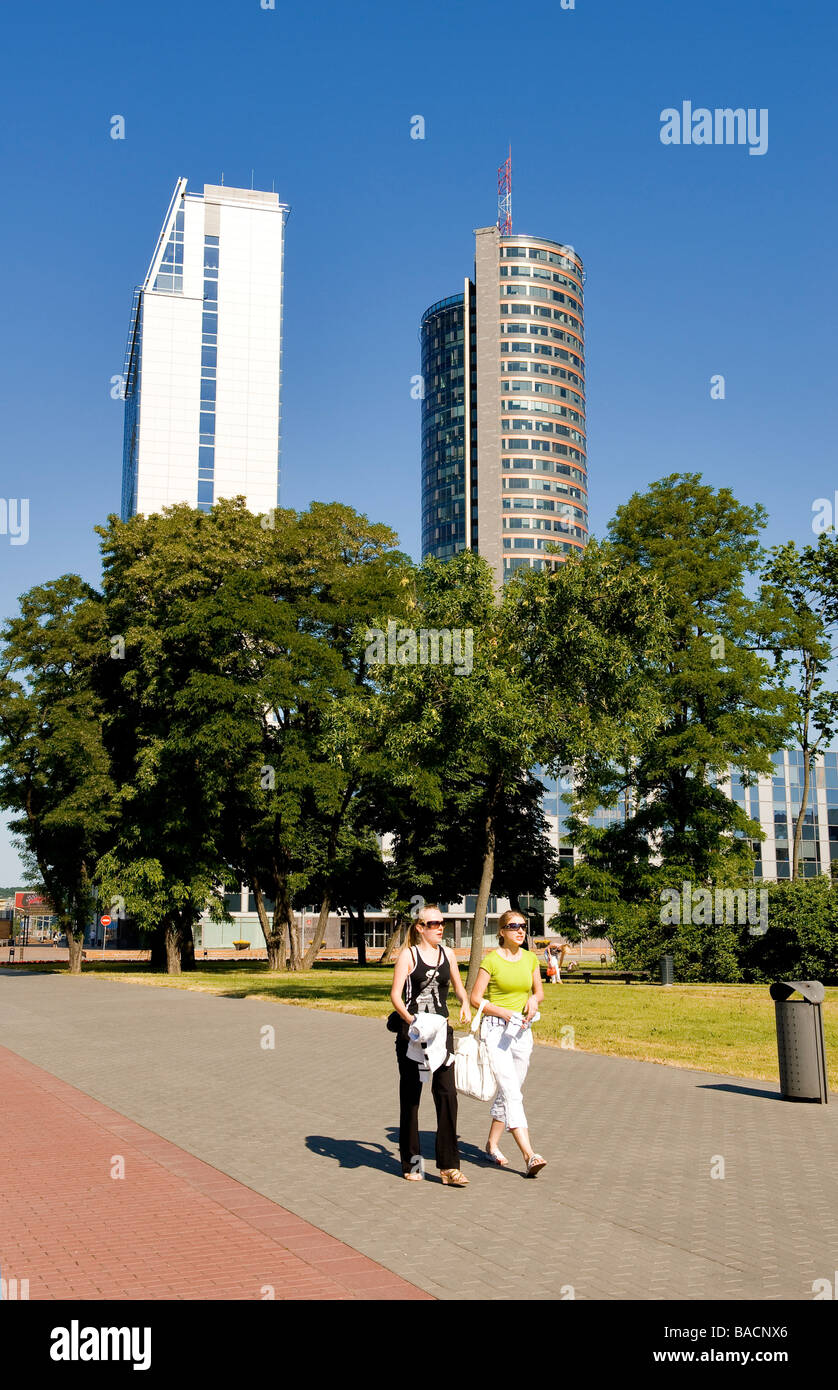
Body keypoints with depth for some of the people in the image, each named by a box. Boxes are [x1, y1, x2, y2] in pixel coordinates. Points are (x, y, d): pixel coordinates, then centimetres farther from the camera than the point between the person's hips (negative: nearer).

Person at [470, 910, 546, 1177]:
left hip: (522, 1032, 6)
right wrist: (504, 1012, -17)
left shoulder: (530, 959, 7)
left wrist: (534, 999, -4)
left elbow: (539, 991, 18)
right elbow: (475, 998, -6)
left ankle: (492, 1145, 28)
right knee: (512, 1092, -14)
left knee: (509, 1093, 12)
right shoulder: (491, 960, -8)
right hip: (495, 1031, -6)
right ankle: (529, 1155, -20)